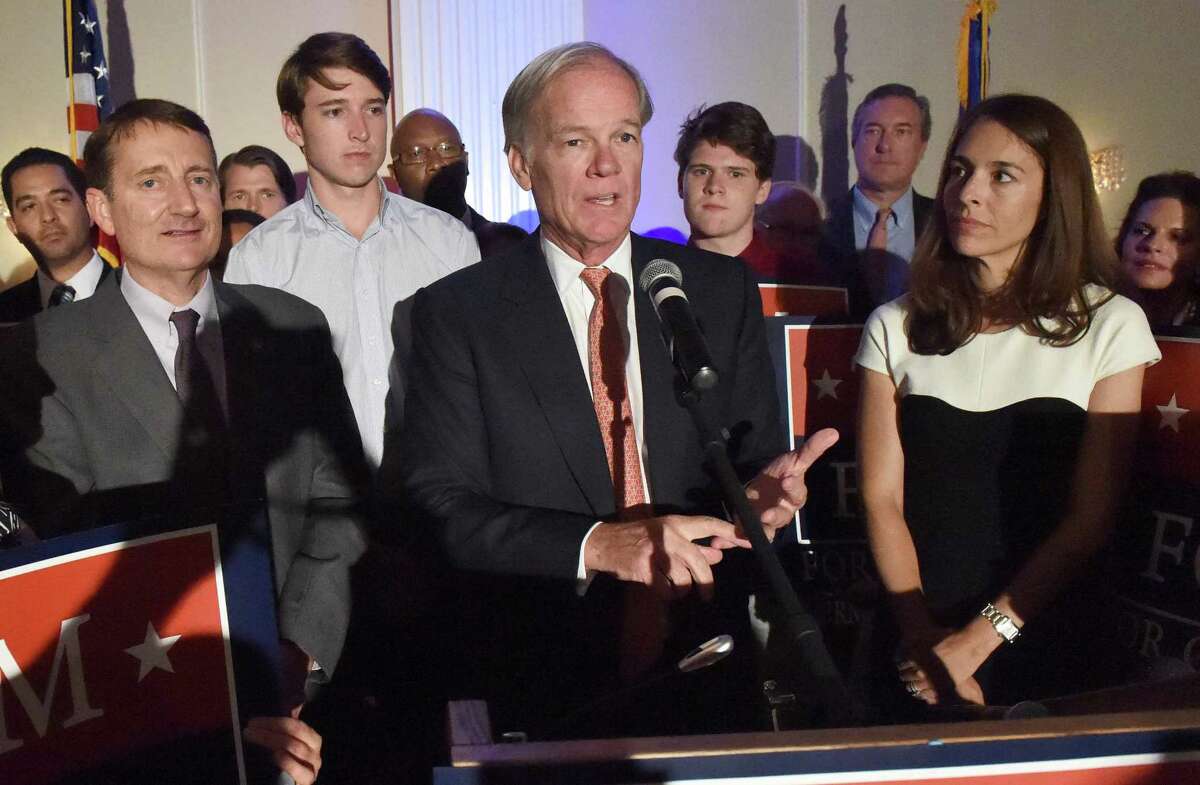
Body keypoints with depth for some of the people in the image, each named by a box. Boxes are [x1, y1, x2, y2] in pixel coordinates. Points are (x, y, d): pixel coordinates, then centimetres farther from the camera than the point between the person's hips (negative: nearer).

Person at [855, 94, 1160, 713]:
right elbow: (881, 498, -5)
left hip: (1049, 639, -1)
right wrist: (924, 640, -16)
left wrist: (974, 642, -15)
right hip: (915, 646, 1)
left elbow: (1091, 516, -8)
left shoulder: (1110, 326, -5)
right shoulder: (895, 327, 0)